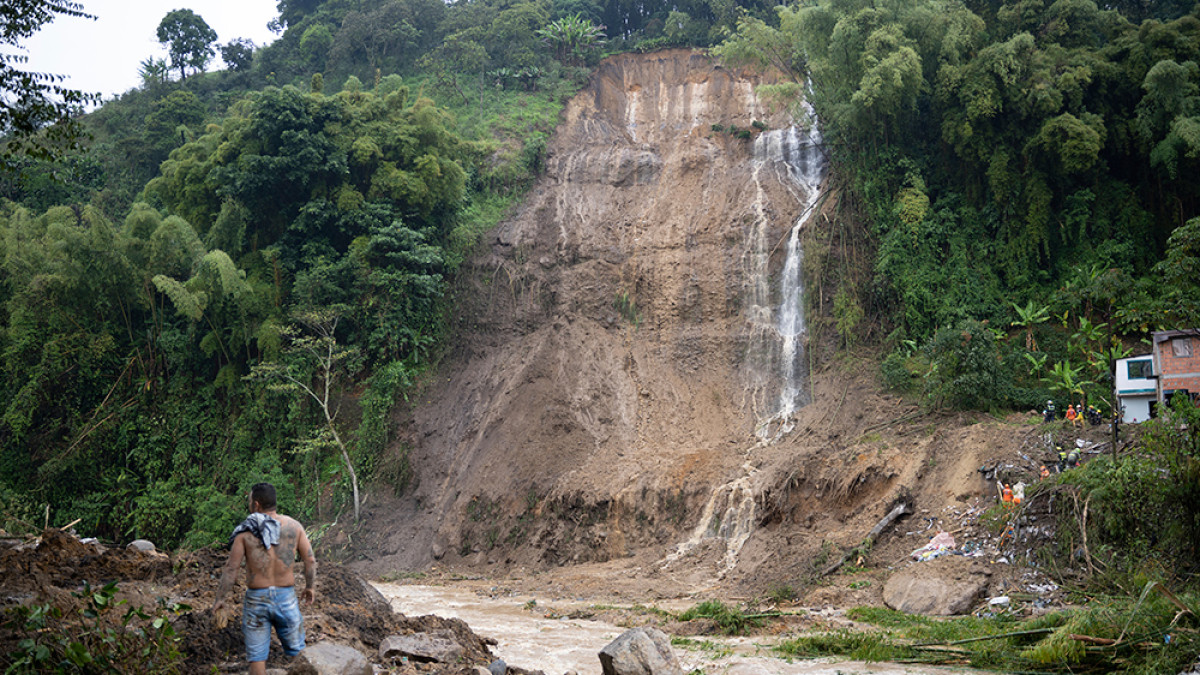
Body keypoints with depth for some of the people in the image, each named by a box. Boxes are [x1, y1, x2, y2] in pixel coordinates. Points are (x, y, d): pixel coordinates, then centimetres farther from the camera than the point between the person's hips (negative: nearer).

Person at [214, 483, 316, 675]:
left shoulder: (245, 532, -7)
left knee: (257, 656, 9)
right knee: (296, 652, 16)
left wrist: (220, 598, 3)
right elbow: (310, 560, 0)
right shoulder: (293, 526, -3)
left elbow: (231, 568, -8)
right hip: (286, 598, 1)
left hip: (256, 599, -1)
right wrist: (310, 586, 15)